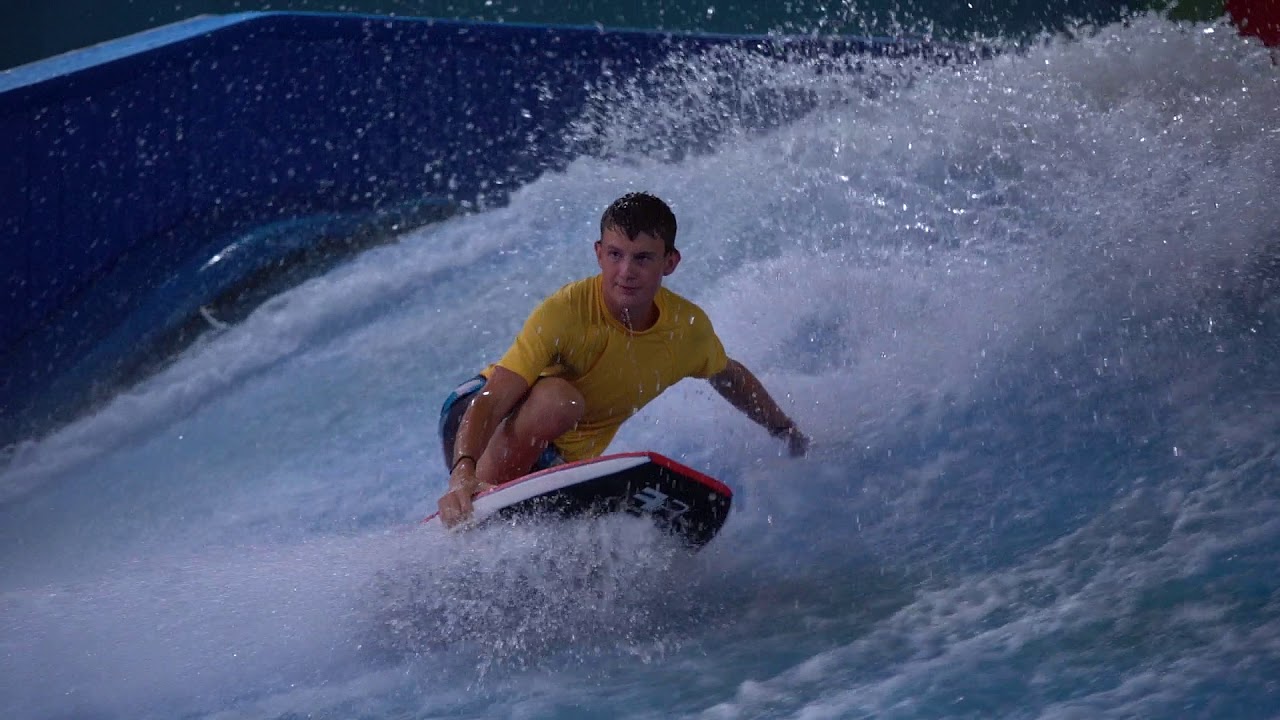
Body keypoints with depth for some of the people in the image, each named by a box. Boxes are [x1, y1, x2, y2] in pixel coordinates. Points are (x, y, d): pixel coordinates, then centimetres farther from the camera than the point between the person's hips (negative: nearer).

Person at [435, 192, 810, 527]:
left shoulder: (688, 327, -11)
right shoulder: (566, 312, -29)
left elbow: (730, 376, 14)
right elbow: (492, 400, -37)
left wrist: (786, 431, 27)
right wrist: (463, 472, -54)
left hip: (561, 462, 6)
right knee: (559, 397, -37)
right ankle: (478, 511, -29)